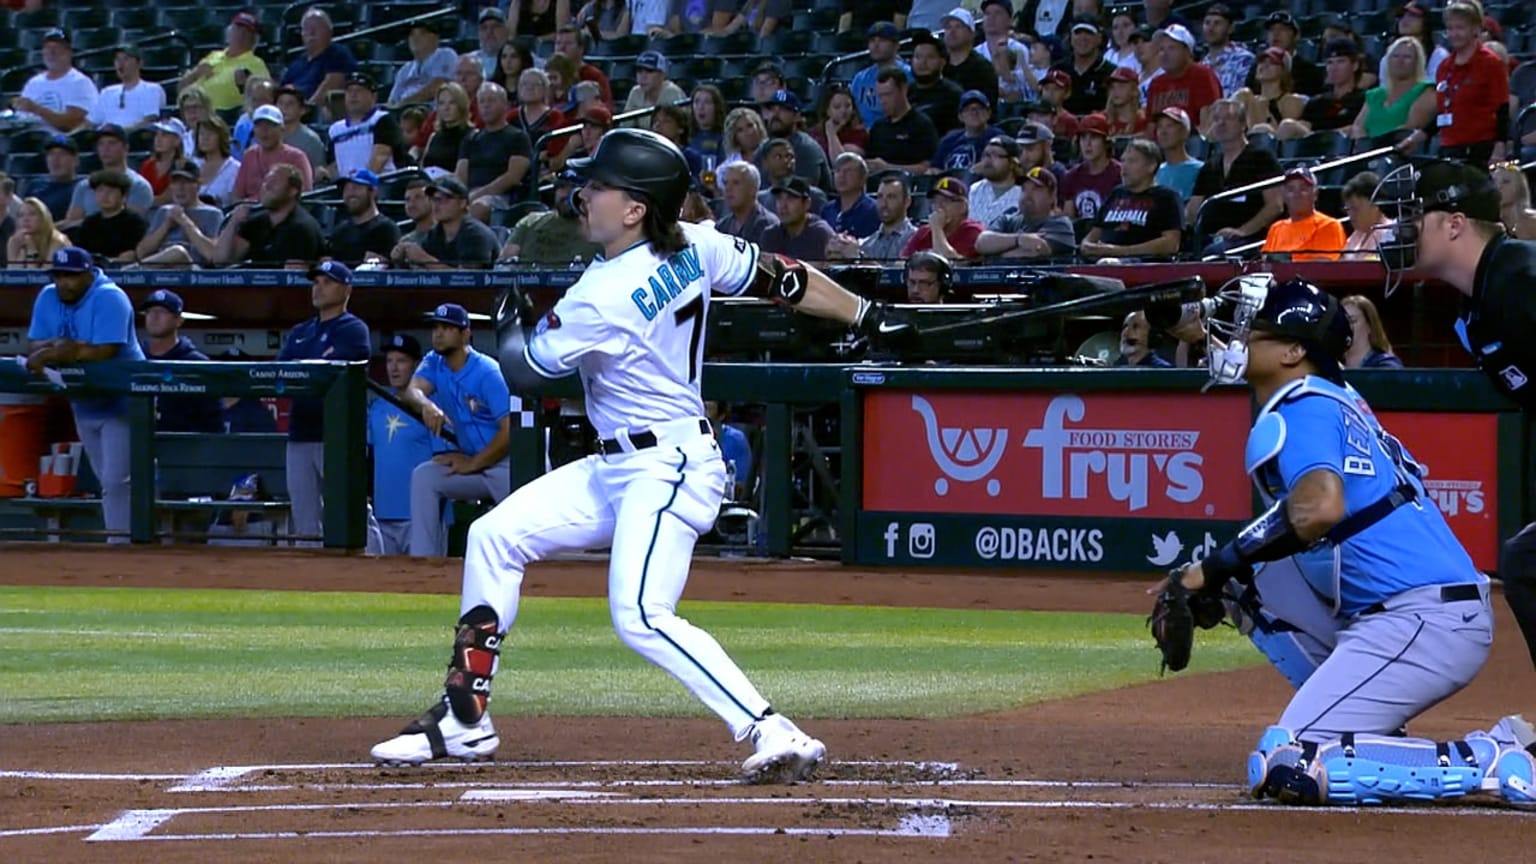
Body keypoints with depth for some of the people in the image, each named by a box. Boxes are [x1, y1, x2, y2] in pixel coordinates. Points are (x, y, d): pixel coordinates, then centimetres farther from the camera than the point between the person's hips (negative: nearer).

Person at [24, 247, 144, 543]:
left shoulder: (109, 298, -20)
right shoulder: (48, 298, 2)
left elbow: (103, 352, -30)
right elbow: (33, 347, -2)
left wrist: (51, 354, -27)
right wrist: (57, 346, -24)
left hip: (120, 404, -7)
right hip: (84, 405, 7)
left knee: (116, 481, -14)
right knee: (109, 481, 13)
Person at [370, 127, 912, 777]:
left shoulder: (602, 299, -23)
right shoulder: (693, 247, 0)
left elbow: (520, 370, -11)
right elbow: (785, 279, 5)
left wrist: (515, 313, 9)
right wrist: (870, 317, 15)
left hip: (668, 469, -11)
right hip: (616, 468, 11)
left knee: (641, 619, -24)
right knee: (494, 536, 11)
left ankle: (775, 736, -25)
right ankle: (463, 721, 16)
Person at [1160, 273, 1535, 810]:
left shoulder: (1301, 408, -9)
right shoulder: (1338, 400, 22)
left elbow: (1320, 506, -27)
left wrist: (1218, 565, -19)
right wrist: (1218, 579, 19)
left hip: (1424, 622, -10)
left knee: (1284, 771, -15)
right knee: (1248, 579, 20)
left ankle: (1490, 761, -14)